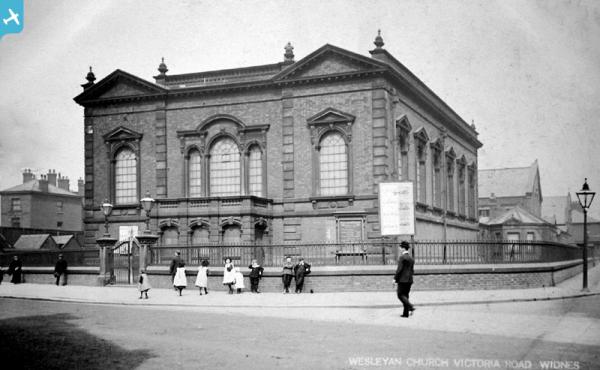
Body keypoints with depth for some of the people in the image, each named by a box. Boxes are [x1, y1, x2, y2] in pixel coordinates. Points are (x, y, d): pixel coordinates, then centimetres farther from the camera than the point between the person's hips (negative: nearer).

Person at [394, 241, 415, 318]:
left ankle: (410, 306, -19)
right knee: (405, 295, 11)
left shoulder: (402, 257, -12)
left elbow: (399, 269, -16)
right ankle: (405, 313, 9)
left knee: (400, 295, -3)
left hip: (402, 279, -8)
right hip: (409, 280, 8)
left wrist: (395, 278, -10)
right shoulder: (411, 258, 13)